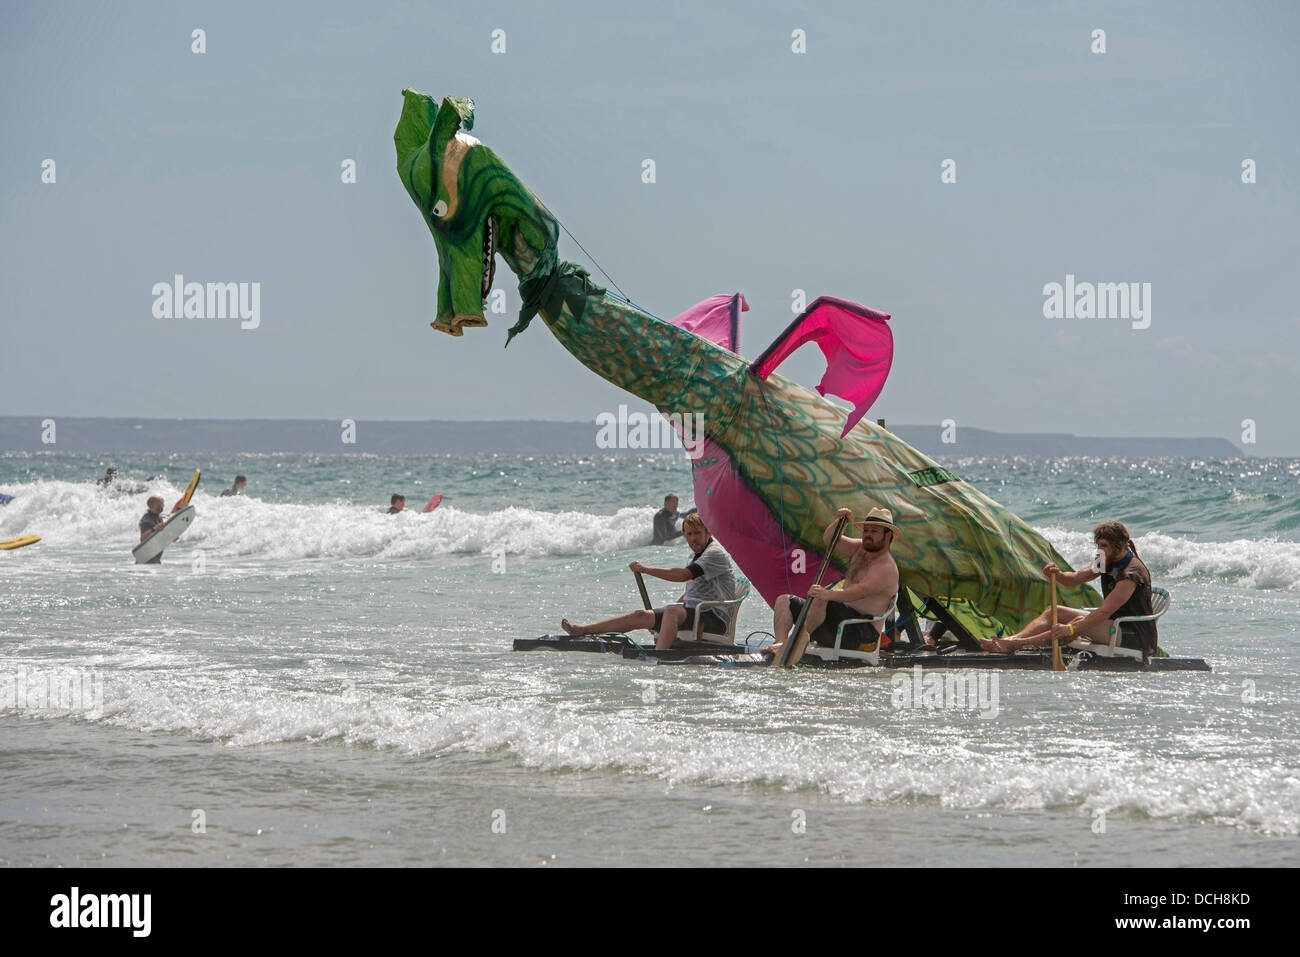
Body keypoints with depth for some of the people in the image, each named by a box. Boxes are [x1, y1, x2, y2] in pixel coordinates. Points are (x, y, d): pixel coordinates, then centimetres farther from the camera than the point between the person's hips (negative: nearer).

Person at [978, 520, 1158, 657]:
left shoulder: (1131, 572, -21)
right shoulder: (1109, 562, 9)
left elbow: (1106, 611, -29)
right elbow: (1075, 578, 7)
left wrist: (1071, 629, -37)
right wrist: (1057, 574, -18)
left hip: (1137, 637, -10)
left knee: (1082, 624, -32)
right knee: (1055, 611, 1)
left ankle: (1015, 644, -39)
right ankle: (1011, 639, -19)